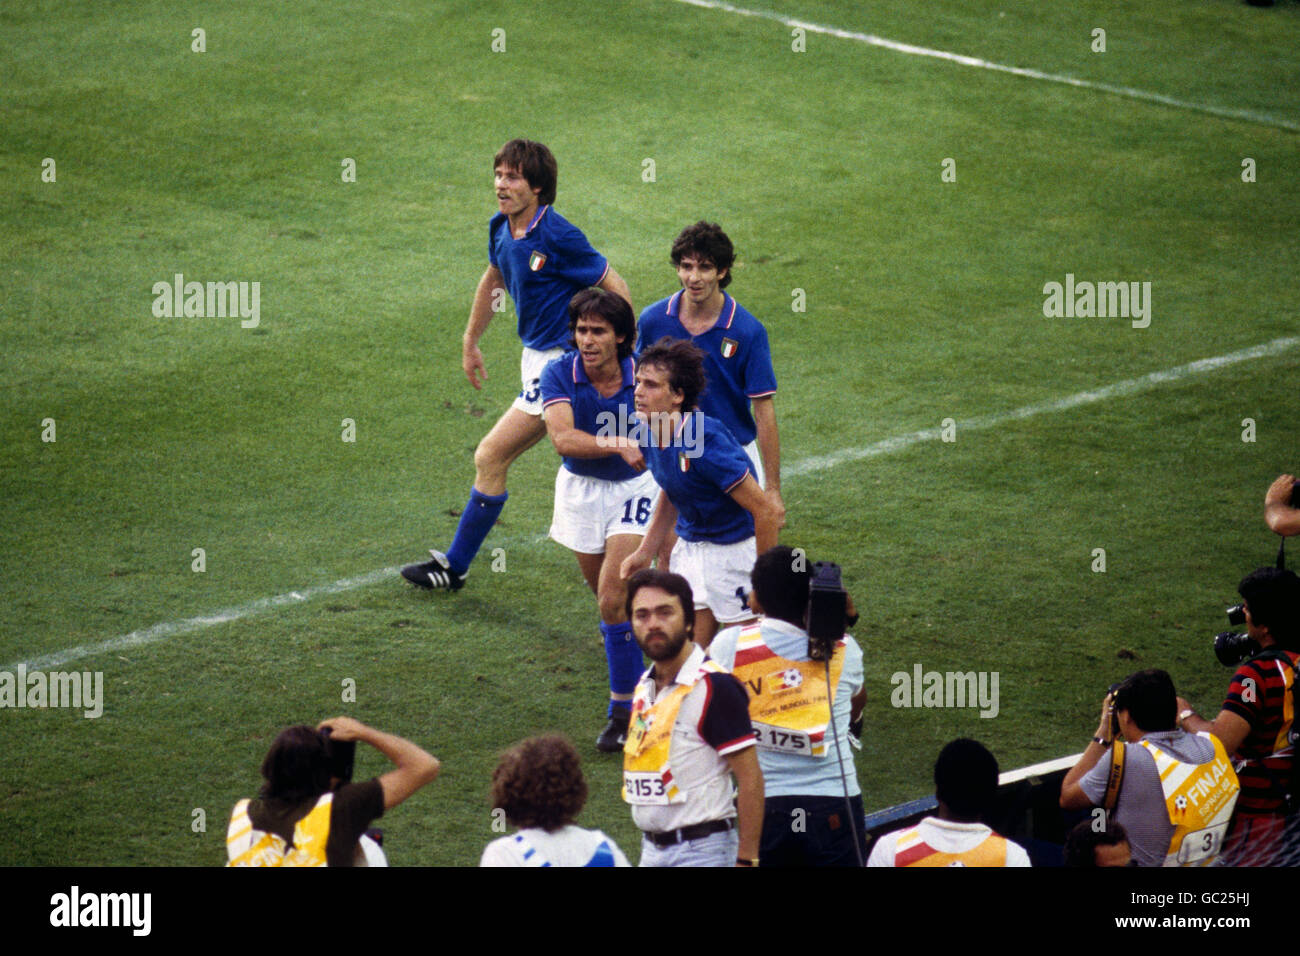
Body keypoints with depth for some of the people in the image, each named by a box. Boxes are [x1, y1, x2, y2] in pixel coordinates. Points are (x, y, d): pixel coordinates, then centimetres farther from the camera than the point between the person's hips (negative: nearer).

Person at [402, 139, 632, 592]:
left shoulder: (557, 236, -21)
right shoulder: (501, 229, 2)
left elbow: (617, 289, -16)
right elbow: (493, 280, 22)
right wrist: (470, 343, 27)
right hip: (537, 356, 8)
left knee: (489, 458, -6)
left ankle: (454, 566, 5)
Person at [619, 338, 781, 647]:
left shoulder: (704, 442, -29)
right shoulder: (649, 435, -4)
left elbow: (766, 511, -24)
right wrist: (646, 552, 16)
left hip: (736, 549, -7)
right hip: (689, 548, 7)